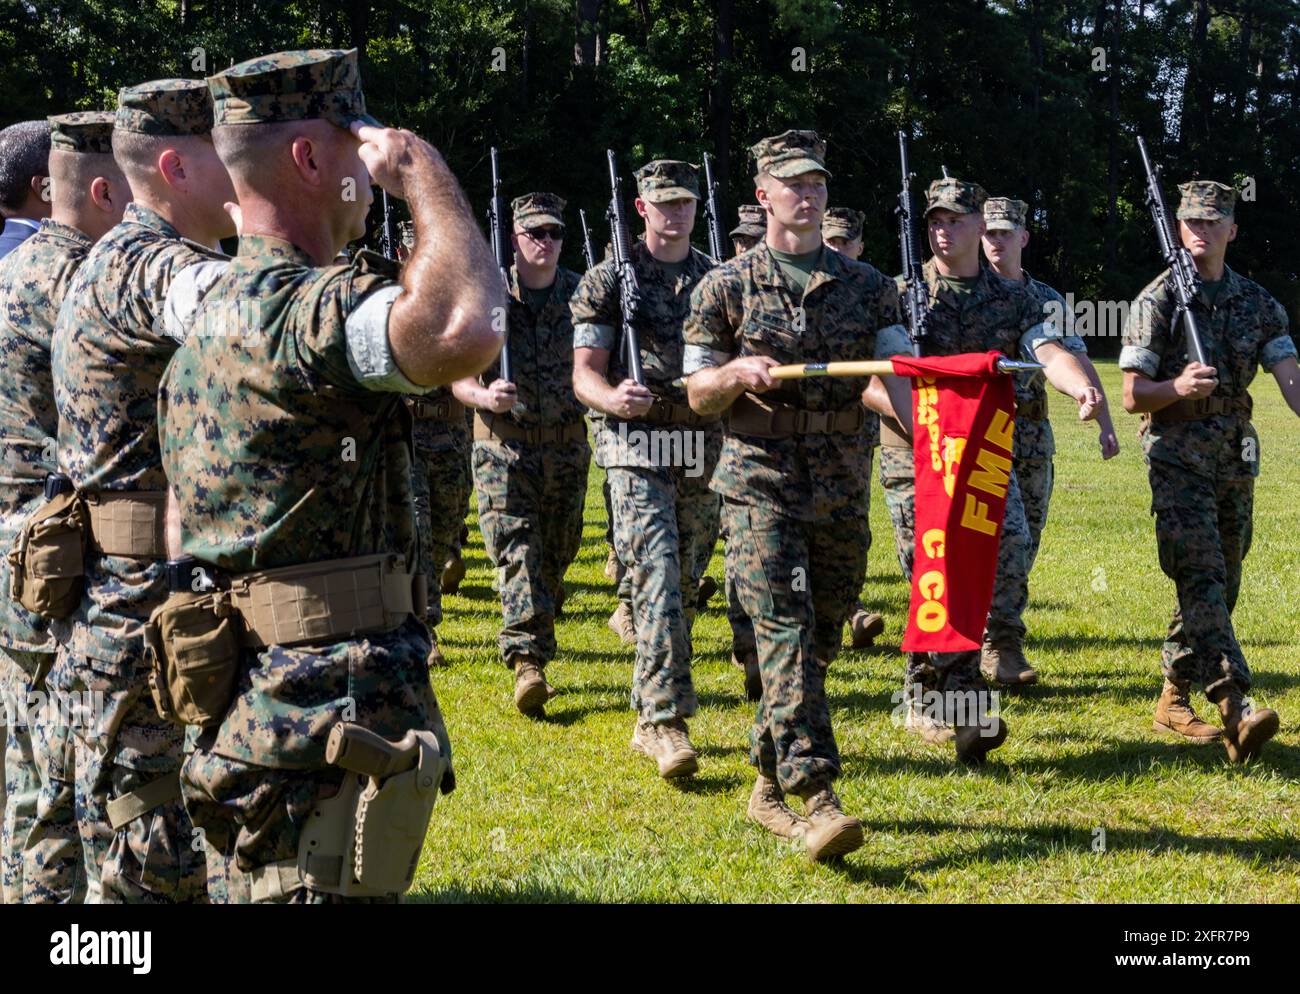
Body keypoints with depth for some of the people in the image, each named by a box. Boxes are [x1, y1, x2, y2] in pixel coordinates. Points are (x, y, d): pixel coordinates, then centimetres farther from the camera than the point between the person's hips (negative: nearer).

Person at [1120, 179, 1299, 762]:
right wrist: (1179, 388, -25)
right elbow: (1132, 397, -5)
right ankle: (1237, 713, -29)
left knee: (1221, 585, 10)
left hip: (1235, 453, 6)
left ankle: (1173, 699, 24)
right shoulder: (1157, 302, -3)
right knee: (1201, 579, -16)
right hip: (1178, 456, -5)